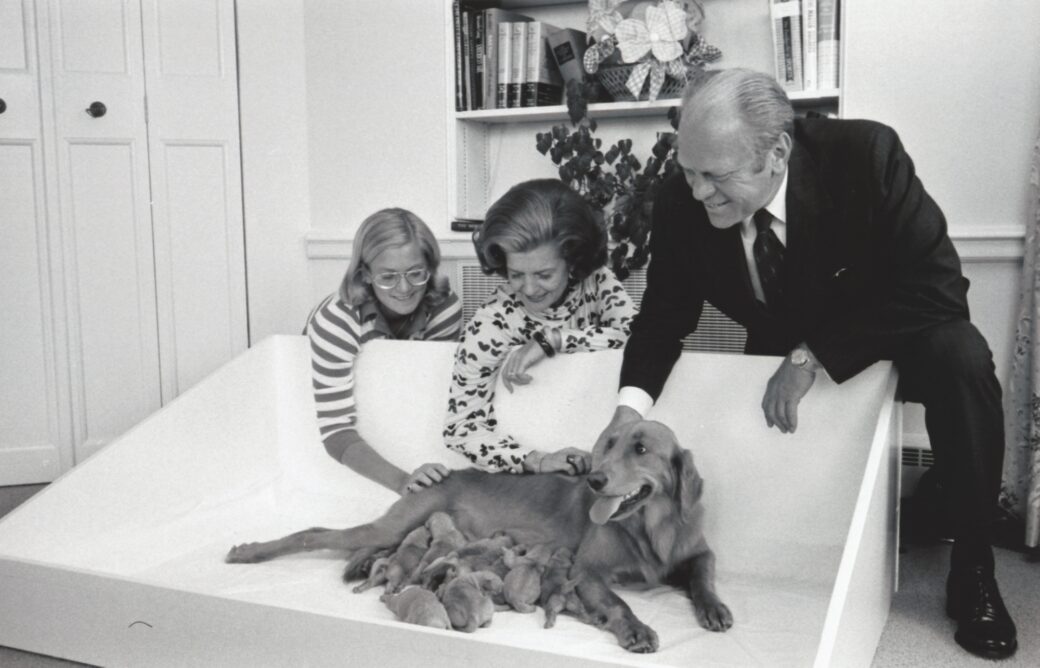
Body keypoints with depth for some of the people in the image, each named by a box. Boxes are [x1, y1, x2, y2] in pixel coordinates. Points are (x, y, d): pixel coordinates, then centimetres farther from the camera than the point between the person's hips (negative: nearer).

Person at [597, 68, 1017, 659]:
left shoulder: (866, 155, -29)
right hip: (780, 356, 3)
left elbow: (937, 286, -28)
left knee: (960, 358, -32)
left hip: (893, 337, -3)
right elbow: (665, 314, -10)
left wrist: (815, 356, -34)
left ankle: (973, 569, -14)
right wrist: (631, 405, -28)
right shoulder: (682, 203, -20)